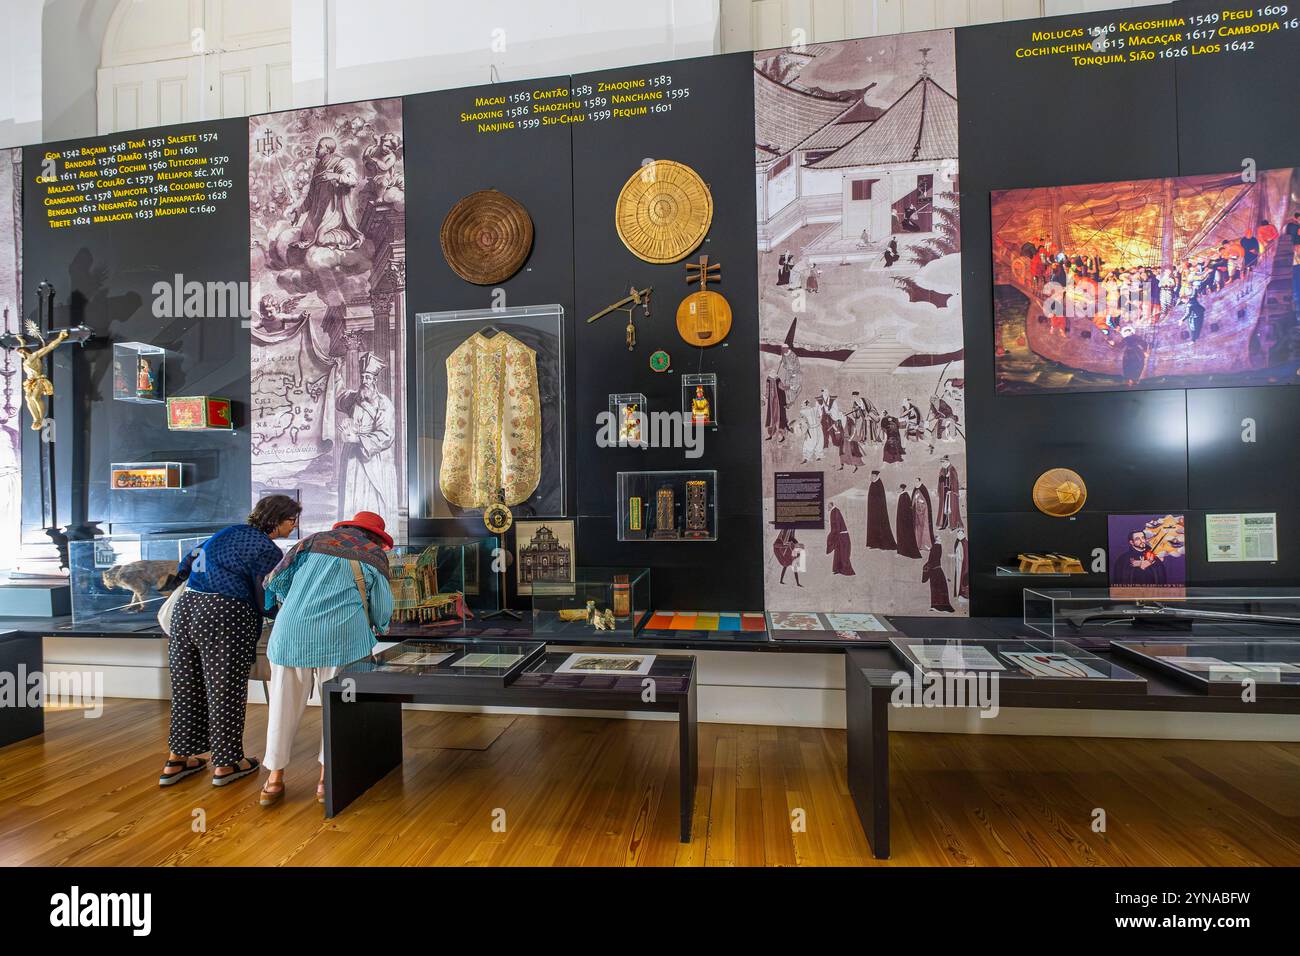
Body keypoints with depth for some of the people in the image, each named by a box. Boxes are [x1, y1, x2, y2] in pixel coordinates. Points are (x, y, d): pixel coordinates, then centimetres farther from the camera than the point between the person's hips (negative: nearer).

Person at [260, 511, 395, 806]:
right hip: (342, 634, -2)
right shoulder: (374, 555, 11)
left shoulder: (315, 540, 18)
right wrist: (380, 628, 31)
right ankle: (327, 780, 17)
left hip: (292, 631, 3)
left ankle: (274, 779, 25)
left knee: (285, 704, 14)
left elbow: (274, 581, 15)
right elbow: (382, 608, 10)